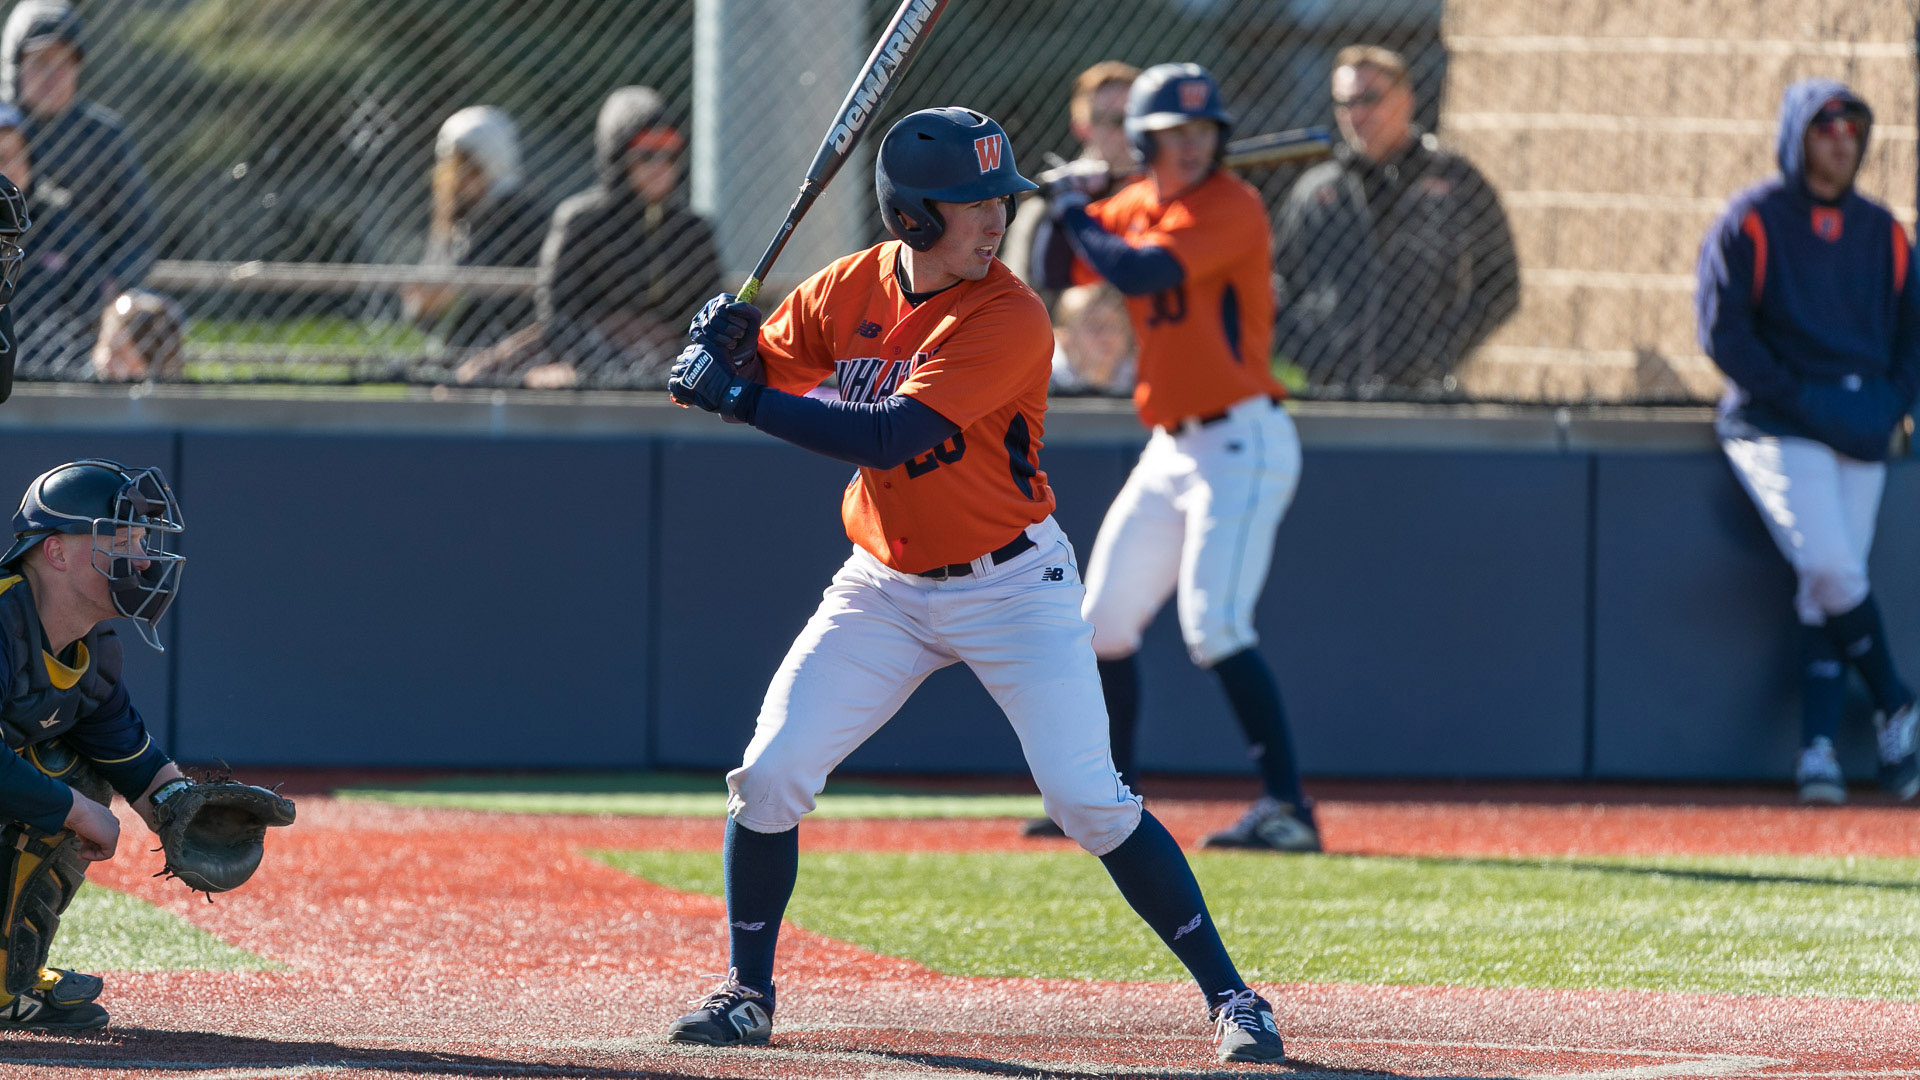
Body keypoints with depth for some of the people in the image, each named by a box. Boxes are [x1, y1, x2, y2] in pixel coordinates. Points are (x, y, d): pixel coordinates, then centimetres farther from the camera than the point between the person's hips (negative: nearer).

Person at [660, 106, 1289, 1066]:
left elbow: (888, 438, -31)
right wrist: (725, 347, -19)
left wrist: (741, 398, -33)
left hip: (1009, 583, -5)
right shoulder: (851, 289, -4)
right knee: (769, 776, -5)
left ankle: (1229, 995, -3)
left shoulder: (1008, 319, -22)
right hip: (883, 587, 5)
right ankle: (746, 994, 12)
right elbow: (754, 378, 5)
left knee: (1089, 800, -13)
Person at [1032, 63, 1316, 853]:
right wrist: (1063, 211, -3)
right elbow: (1057, 272, 15)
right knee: (1104, 621, 14)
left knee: (1214, 626, -21)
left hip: (1241, 441, -9)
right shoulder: (1134, 205, 10)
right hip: (1171, 449, 9)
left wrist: (1076, 212, -9)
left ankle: (1287, 807, -23)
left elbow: (1136, 272, -26)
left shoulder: (1230, 207, -15)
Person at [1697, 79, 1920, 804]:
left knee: (1828, 589, -3)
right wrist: (1802, 402, -13)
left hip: (1861, 436, 4)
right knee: (1832, 568, -20)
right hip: (1776, 429, -4)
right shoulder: (1750, 222, -1)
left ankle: (1818, 747, -4)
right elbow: (1723, 329, -7)